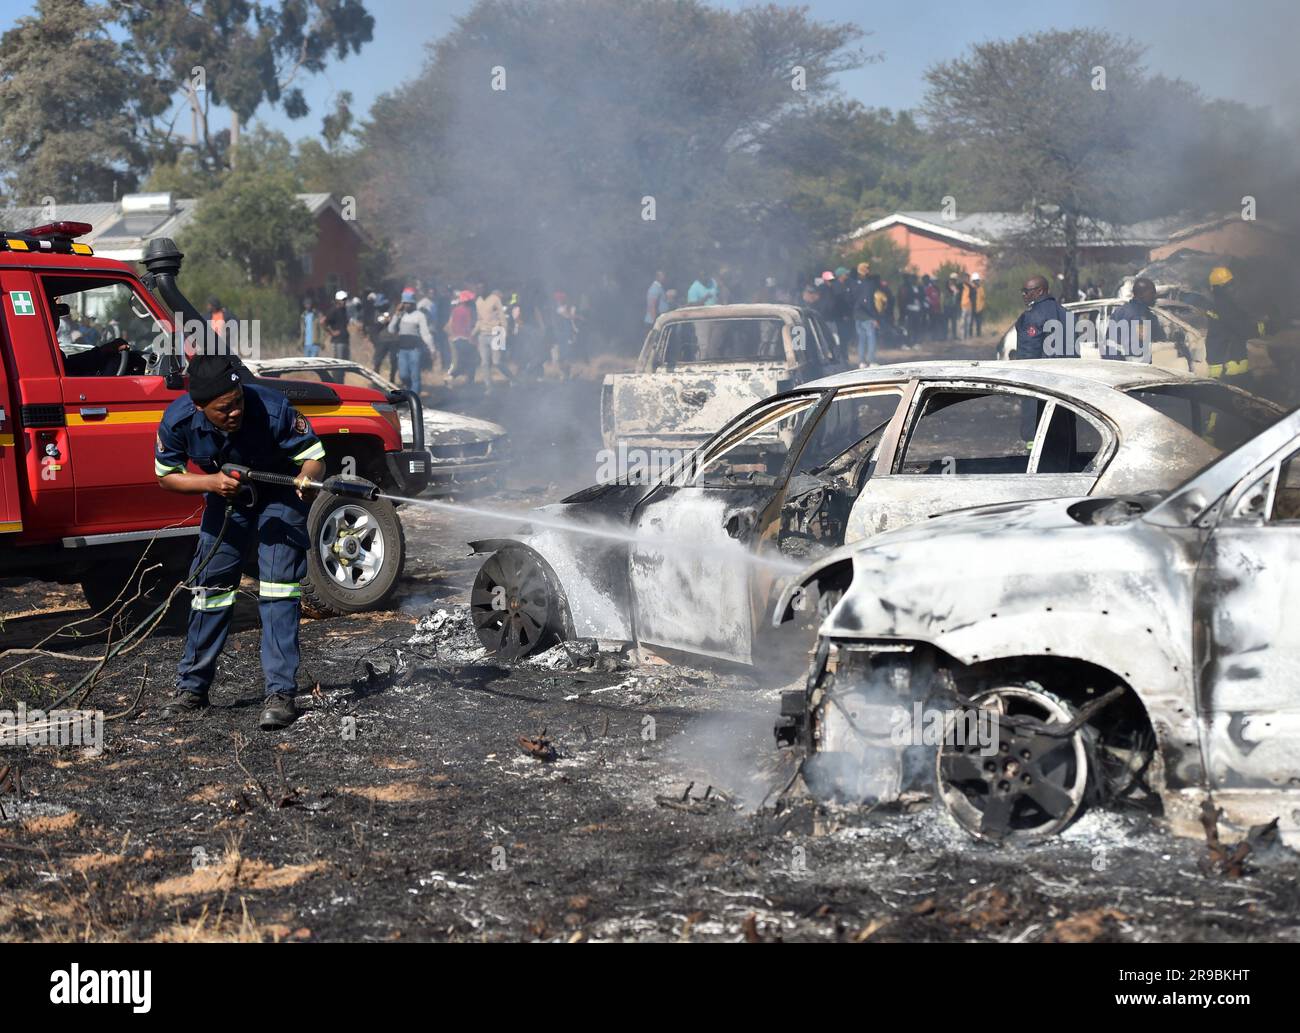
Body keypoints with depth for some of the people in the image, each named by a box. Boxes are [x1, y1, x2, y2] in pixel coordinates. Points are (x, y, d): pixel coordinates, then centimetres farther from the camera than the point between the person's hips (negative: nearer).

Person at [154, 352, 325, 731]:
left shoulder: (273, 410, -36)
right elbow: (166, 475, -13)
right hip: (226, 495, 3)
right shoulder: (178, 421, -27)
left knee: (279, 580, -15)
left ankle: (281, 692, -12)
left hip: (280, 493, -3)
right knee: (211, 581, 6)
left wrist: (307, 479, -52)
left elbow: (314, 456, -29)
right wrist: (211, 482, -31)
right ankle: (192, 686, 21)